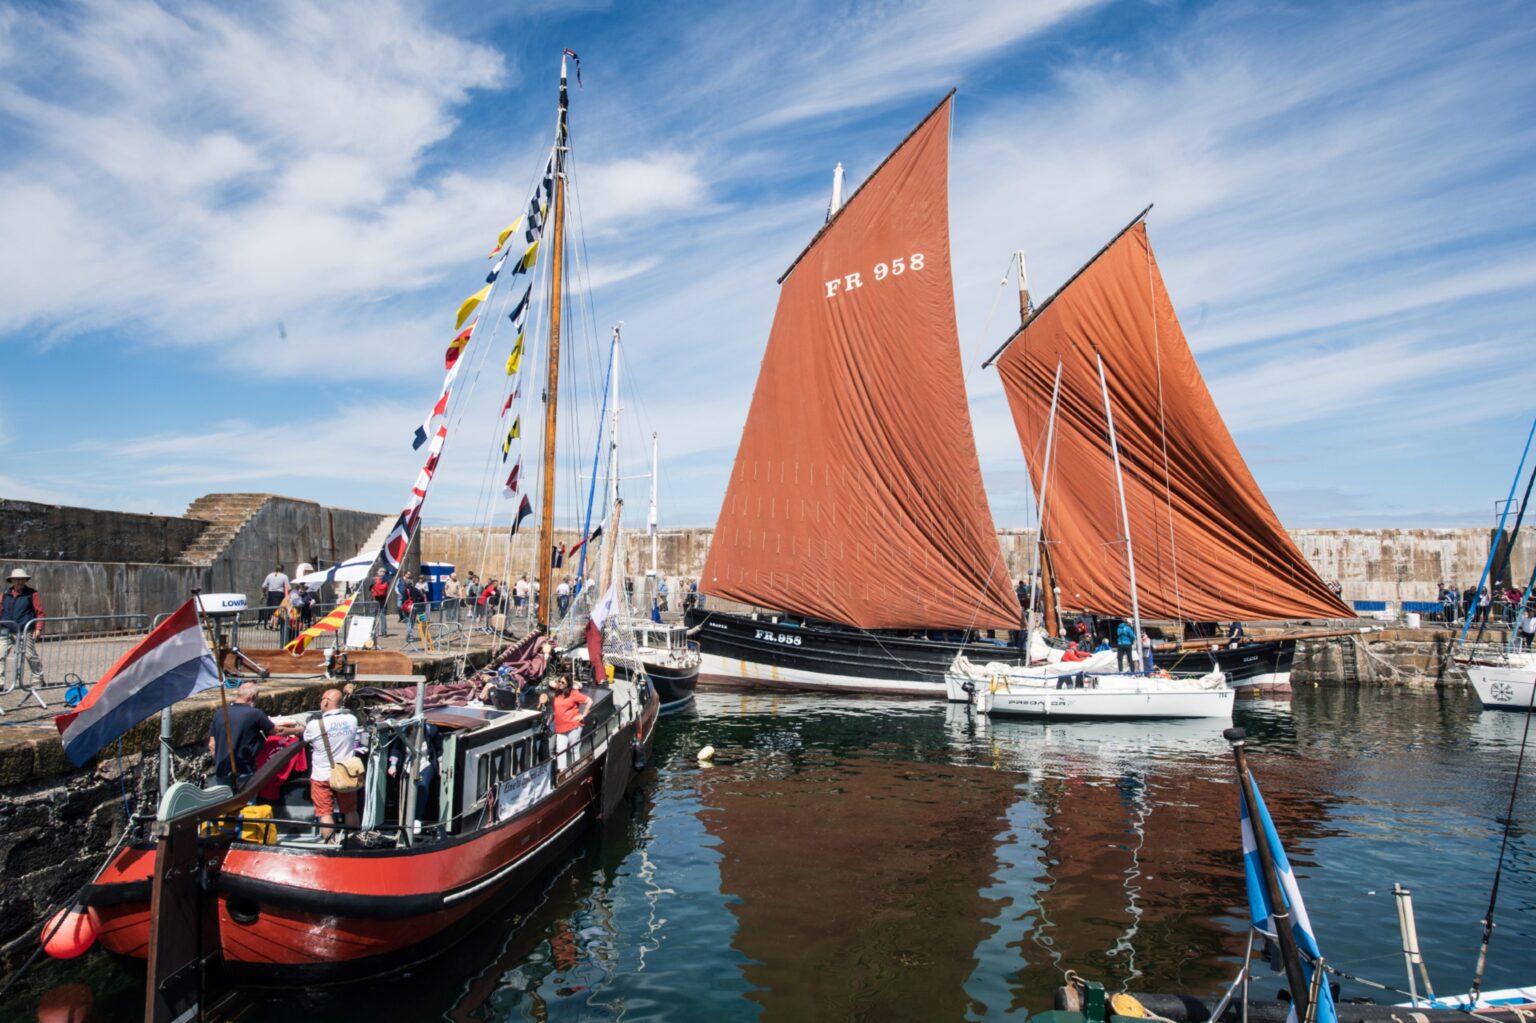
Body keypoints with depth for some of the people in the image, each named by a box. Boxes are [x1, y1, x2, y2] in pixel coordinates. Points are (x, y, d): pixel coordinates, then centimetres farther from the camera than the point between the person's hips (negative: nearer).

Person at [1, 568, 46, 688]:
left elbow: (40, 612, -2)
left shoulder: (31, 594, 1)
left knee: (31, 656, 1)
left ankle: (38, 680, 14)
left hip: (25, 632, -3)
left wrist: (38, 629, -11)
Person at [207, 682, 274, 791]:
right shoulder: (255, 713, -12)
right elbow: (276, 731, 2)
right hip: (244, 773, -5)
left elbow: (212, 745, 8)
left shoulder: (219, 713, 3)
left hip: (222, 772, 5)